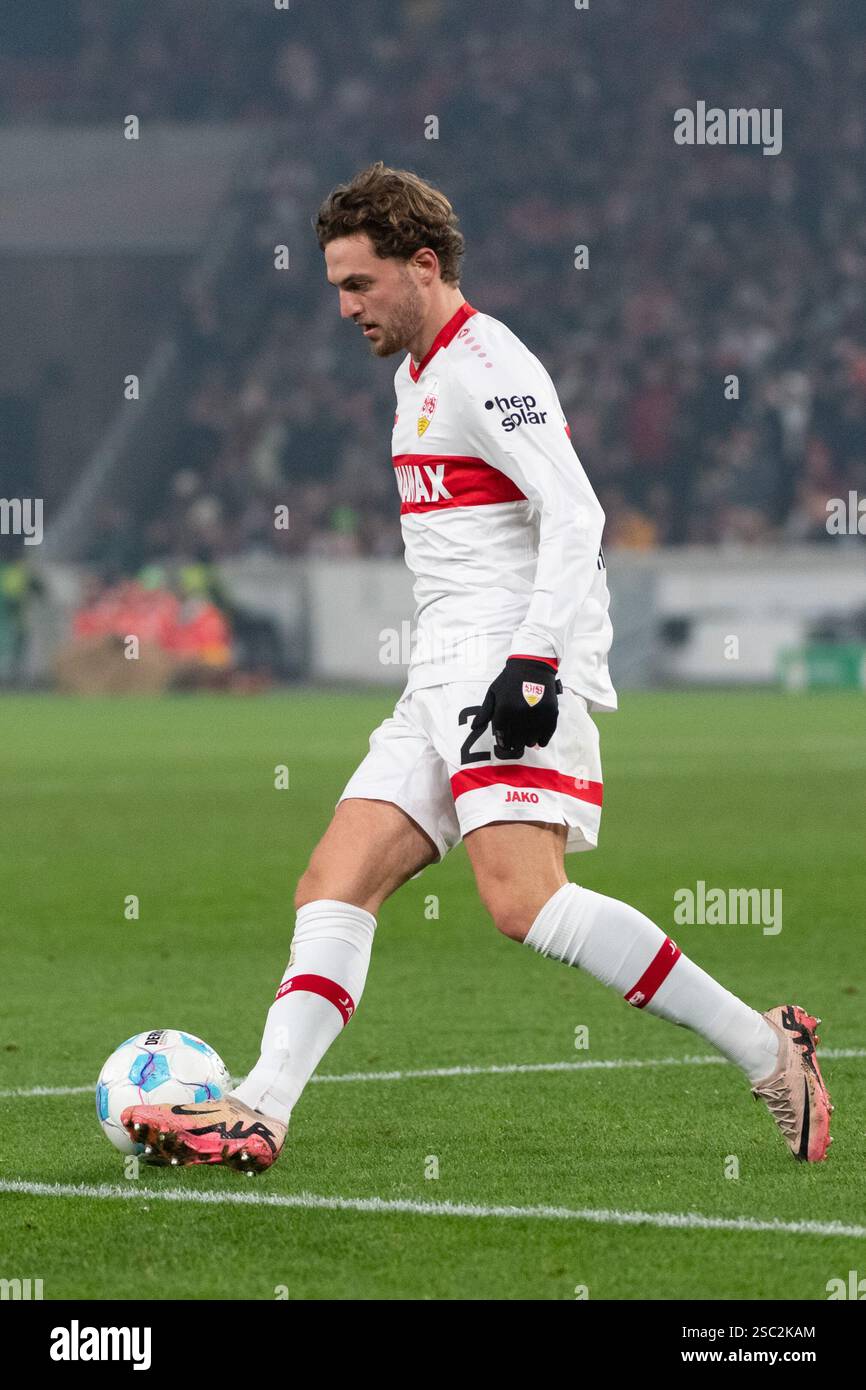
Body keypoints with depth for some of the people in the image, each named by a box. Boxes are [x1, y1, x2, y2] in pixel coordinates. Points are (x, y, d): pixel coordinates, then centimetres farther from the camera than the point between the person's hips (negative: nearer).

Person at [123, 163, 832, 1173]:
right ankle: (259, 1114, -9)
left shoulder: (482, 363, -8)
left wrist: (534, 663, -26)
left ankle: (764, 1050, -18)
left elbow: (574, 515, -18)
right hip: (445, 678, 10)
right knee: (333, 888, -1)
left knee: (523, 899, -23)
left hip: (513, 668, -10)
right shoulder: (418, 375, 22)